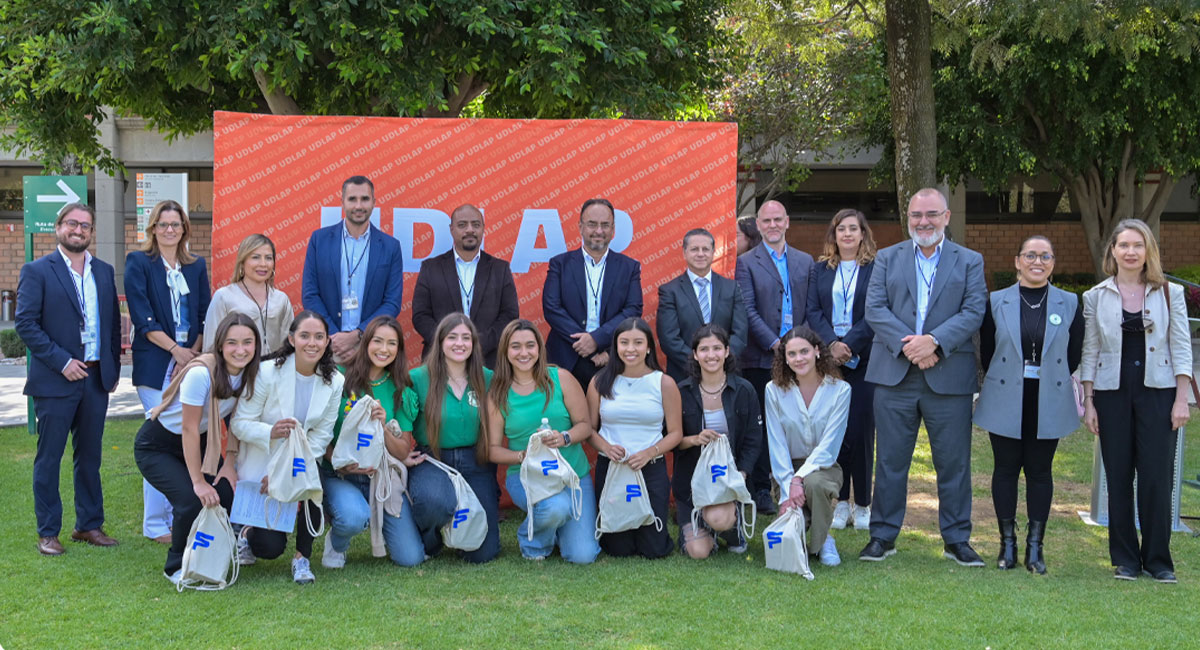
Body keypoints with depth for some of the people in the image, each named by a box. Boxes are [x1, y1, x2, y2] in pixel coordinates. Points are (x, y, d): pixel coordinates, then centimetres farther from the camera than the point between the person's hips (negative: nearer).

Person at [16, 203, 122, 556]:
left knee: (90, 456, 12)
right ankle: (48, 533, 9)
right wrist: (62, 361, -15)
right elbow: (25, 323, -10)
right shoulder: (37, 271, -4)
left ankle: (89, 525, 22)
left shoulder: (104, 272, 12)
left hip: (96, 378, 5)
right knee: (49, 457, 2)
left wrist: (113, 368, 7)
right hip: (55, 380, -5)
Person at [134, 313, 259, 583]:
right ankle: (177, 567, 1)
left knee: (230, 494, -14)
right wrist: (198, 482, -22)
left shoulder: (248, 374, -11)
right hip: (156, 446, -6)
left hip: (198, 444, 6)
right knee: (193, 501, -25)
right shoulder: (201, 373, -31)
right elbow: (189, 429, -25)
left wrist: (230, 464, -8)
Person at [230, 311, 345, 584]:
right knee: (270, 547, -13)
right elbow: (239, 424, -13)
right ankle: (248, 534, 26)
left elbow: (321, 437, -6)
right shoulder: (266, 373, -14)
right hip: (261, 466, -3)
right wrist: (270, 432, -35)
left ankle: (303, 557, -12)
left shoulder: (334, 382, -5)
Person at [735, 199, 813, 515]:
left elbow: (811, 308, 11)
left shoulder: (805, 261, 13)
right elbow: (748, 310, -6)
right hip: (760, 357, -3)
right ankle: (761, 489, 10)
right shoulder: (746, 262, 2)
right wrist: (774, 343, -13)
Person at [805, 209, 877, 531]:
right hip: (828, 357, 3)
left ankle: (862, 505, 8)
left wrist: (847, 345, -15)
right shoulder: (820, 269, 12)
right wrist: (831, 344, -12)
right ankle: (841, 502, 12)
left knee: (861, 429, -2)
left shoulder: (876, 268, 1)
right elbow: (813, 311, 4)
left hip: (864, 359, -3)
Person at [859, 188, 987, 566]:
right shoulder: (887, 258, 11)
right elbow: (874, 308, 0)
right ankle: (883, 536, 15)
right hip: (894, 375, 1)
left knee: (954, 462, 5)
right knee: (890, 460, 6)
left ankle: (957, 539, 17)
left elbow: (974, 312, -3)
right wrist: (907, 345, -14)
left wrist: (934, 341, -17)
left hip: (949, 376, -1)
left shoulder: (970, 262, 9)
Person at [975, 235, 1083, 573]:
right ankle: (1008, 543, 14)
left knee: (1040, 472, 5)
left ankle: (1035, 546, 12)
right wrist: (1004, 382, 7)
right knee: (1006, 469, 5)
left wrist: (1050, 381, 8)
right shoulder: (996, 302, 1)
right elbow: (986, 352, 7)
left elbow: (1074, 355, 8)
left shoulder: (1070, 303, 3)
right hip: (1005, 403, 0)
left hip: (1049, 404, 0)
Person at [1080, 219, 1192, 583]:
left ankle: (1158, 559, 10)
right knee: (1118, 477, 4)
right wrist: (1088, 402, 1)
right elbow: (1089, 352, 6)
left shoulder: (1170, 293, 4)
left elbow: (1181, 349, 2)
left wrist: (1181, 400, -4)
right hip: (1112, 393, 1)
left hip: (1157, 392, -1)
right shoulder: (1096, 297, 5)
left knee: (1157, 477, -2)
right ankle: (1125, 559, 14)